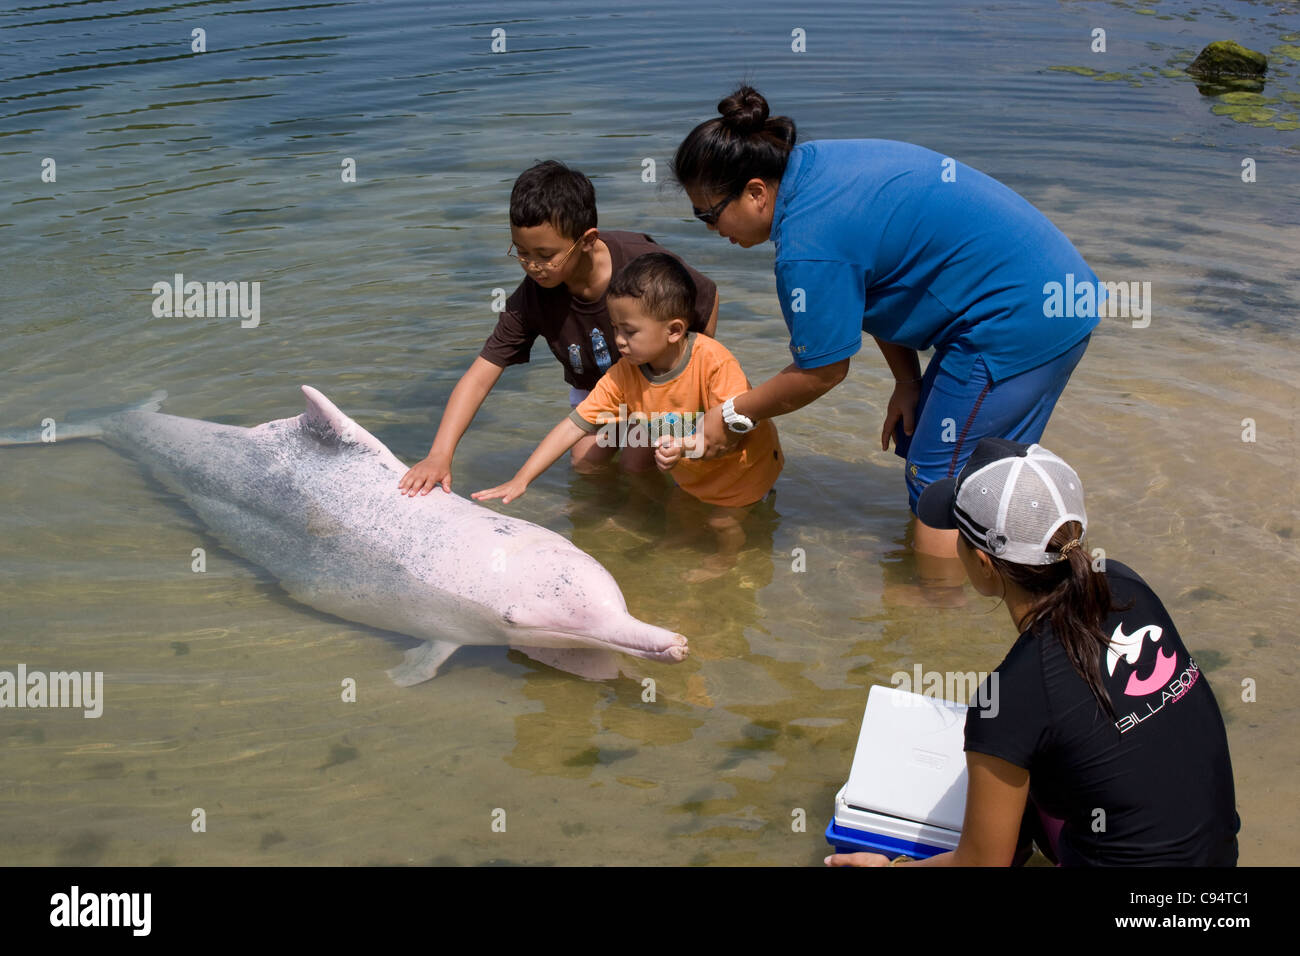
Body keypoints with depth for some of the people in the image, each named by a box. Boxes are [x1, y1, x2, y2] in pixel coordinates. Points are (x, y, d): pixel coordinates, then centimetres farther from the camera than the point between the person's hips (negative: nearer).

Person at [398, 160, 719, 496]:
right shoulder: (530, 300, -29)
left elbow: (708, 298, -19)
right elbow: (480, 375, -29)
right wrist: (440, 454, -39)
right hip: (592, 383, 3)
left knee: (638, 465, -6)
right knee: (586, 462, 3)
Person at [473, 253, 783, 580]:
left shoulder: (714, 362, -38)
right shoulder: (624, 374, -23)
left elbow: (739, 430, -36)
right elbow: (574, 425, -21)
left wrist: (685, 448, -53)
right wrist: (521, 480, -27)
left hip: (741, 463, -5)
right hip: (691, 469, 5)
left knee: (722, 522, -7)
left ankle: (728, 557, 27)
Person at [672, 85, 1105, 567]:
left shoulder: (809, 246, -24)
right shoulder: (812, 164, 6)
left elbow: (822, 371, -12)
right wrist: (908, 382, 10)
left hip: (1019, 319, -10)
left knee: (940, 481, -3)